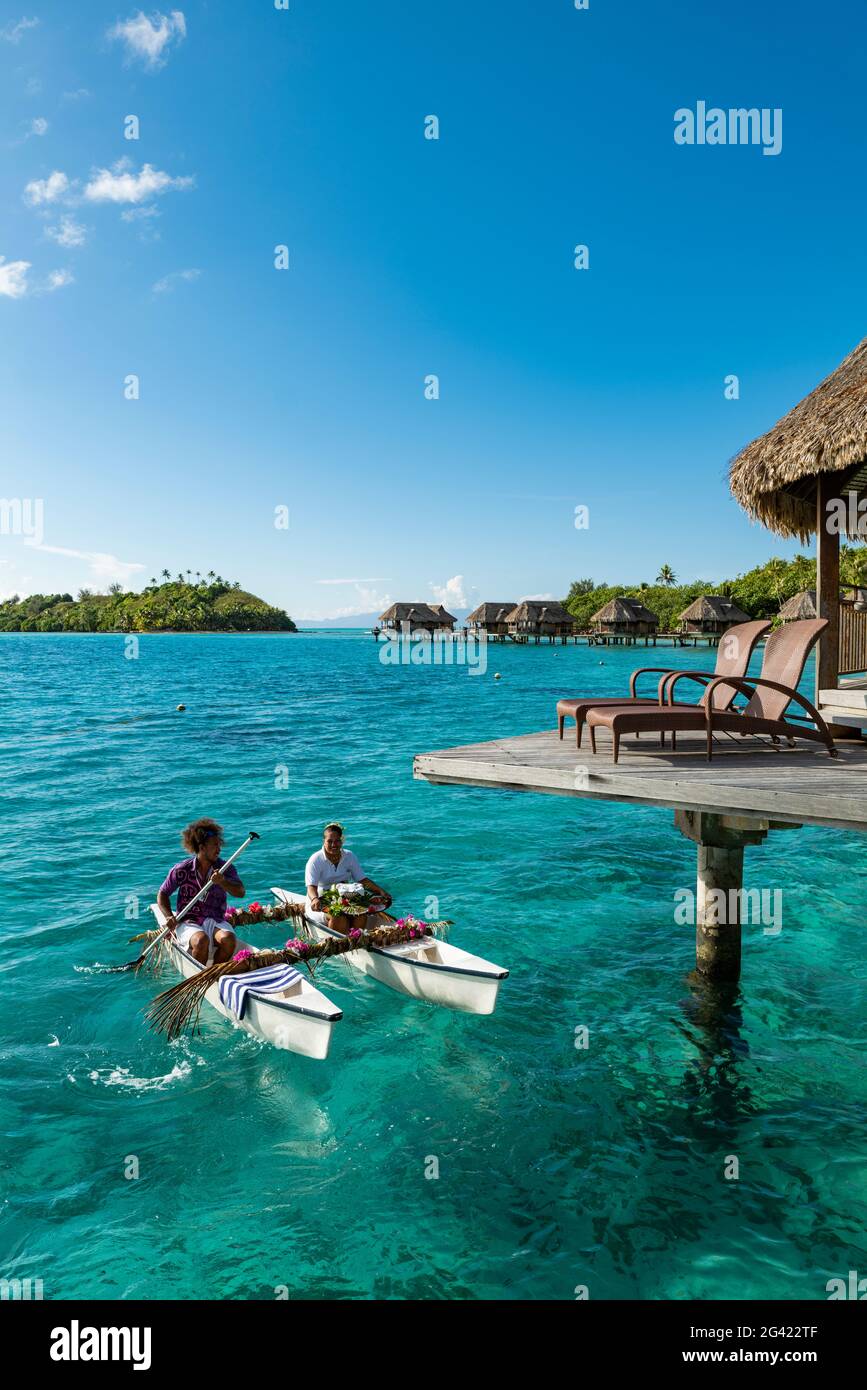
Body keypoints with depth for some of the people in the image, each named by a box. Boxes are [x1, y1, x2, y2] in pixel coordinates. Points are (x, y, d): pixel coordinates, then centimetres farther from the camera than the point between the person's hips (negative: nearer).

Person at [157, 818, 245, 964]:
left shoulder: (225, 868, 3)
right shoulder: (182, 869, -2)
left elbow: (240, 892, -10)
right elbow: (163, 894, 9)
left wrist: (222, 882, -28)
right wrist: (169, 916, -7)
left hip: (215, 921, 2)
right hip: (188, 922, -2)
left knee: (228, 939, -29)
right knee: (202, 940, -34)